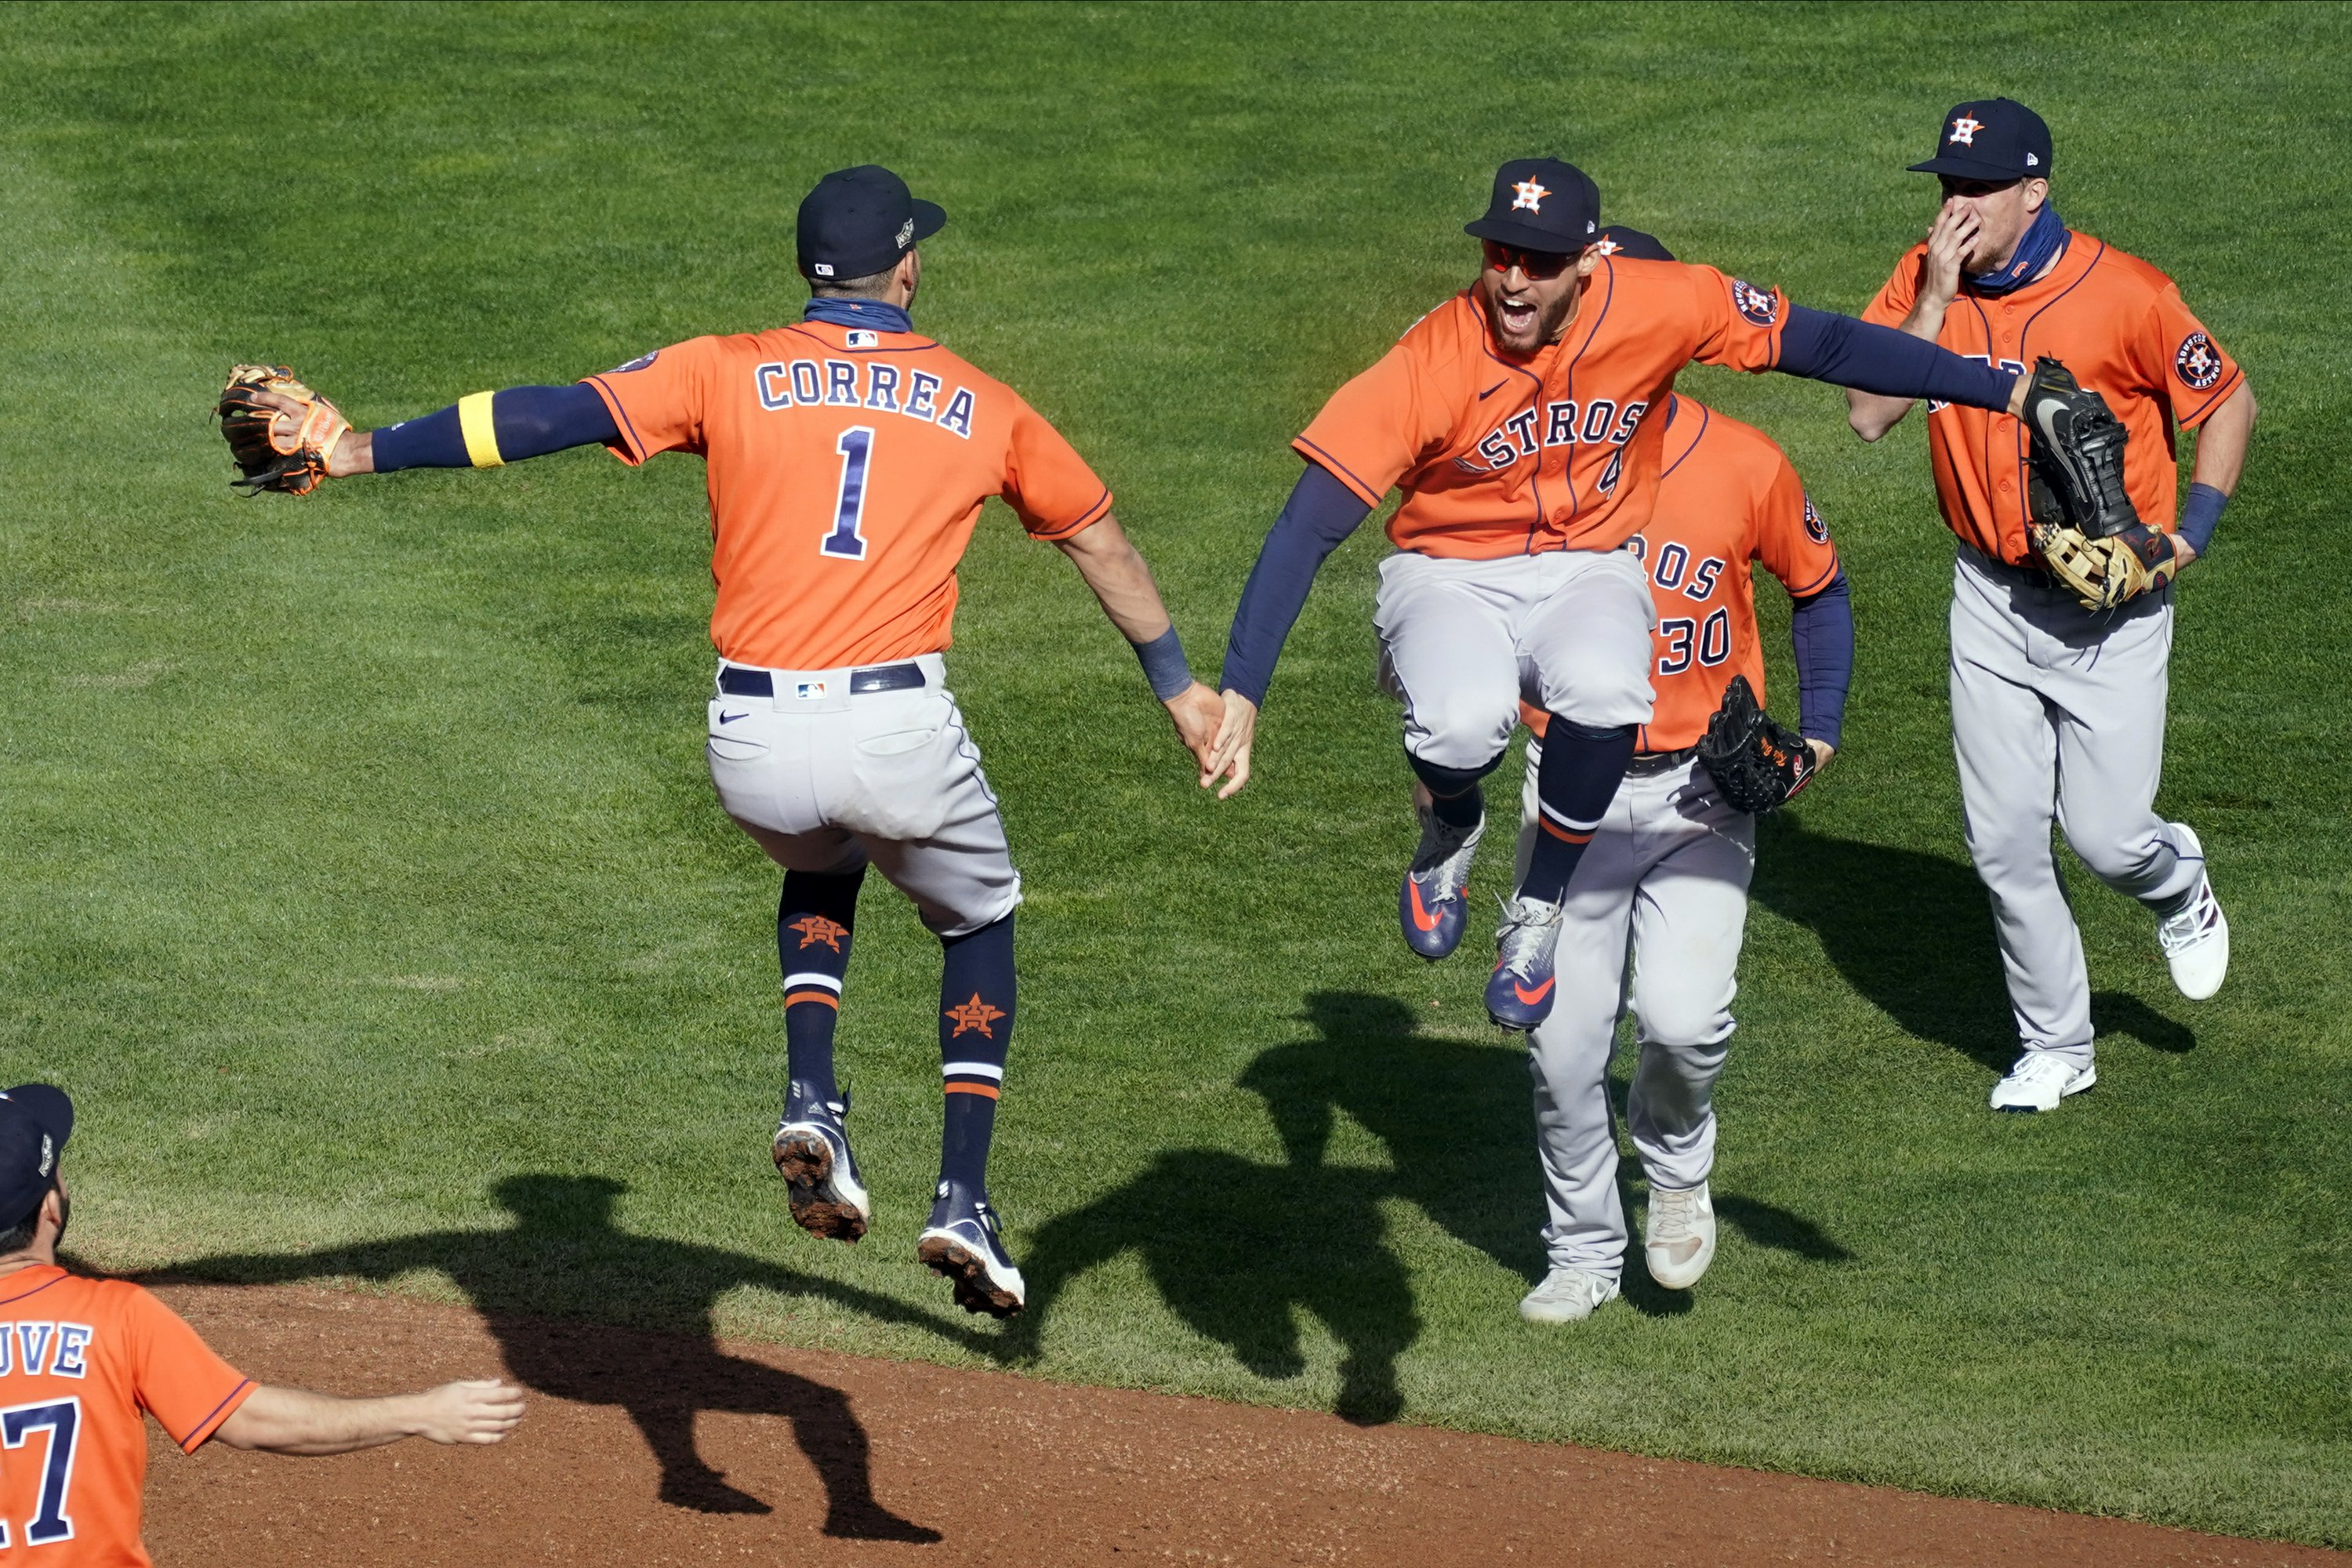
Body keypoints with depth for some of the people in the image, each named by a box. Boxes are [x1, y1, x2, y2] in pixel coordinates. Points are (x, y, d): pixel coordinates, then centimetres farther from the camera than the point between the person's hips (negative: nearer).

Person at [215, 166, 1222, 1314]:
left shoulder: (729, 372, 9)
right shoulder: (979, 403, 13)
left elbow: (553, 415, -1)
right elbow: (1100, 539, 26)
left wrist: (355, 452, -1)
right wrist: (1178, 686, 40)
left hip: (750, 743, 1)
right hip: (897, 730, -1)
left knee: (822, 865, 35)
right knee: (978, 923, 26)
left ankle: (811, 1098, 13)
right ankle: (963, 1199, 13)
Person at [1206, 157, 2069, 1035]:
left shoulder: (1659, 309, -16)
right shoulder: (1431, 365, -22)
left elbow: (1825, 345, -5)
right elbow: (1310, 525, -22)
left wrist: (2002, 391, -3)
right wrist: (1241, 691, -29)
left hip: (1588, 573, 1)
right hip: (1449, 577, -1)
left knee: (1602, 692, -35)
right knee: (1463, 724, -35)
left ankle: (1536, 917, -8)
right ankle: (1452, 830, 6)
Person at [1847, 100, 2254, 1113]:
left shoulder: (2121, 294, -16)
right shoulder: (1923, 280, -5)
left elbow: (2229, 402, -4)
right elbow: (1870, 416, -15)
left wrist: (2192, 528, -14)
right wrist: (1938, 298, -21)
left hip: (2113, 603, -3)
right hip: (1991, 601, 4)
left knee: (2104, 836, -5)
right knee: (2004, 843, 5)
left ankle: (2176, 884, 32)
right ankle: (2055, 1048, 23)